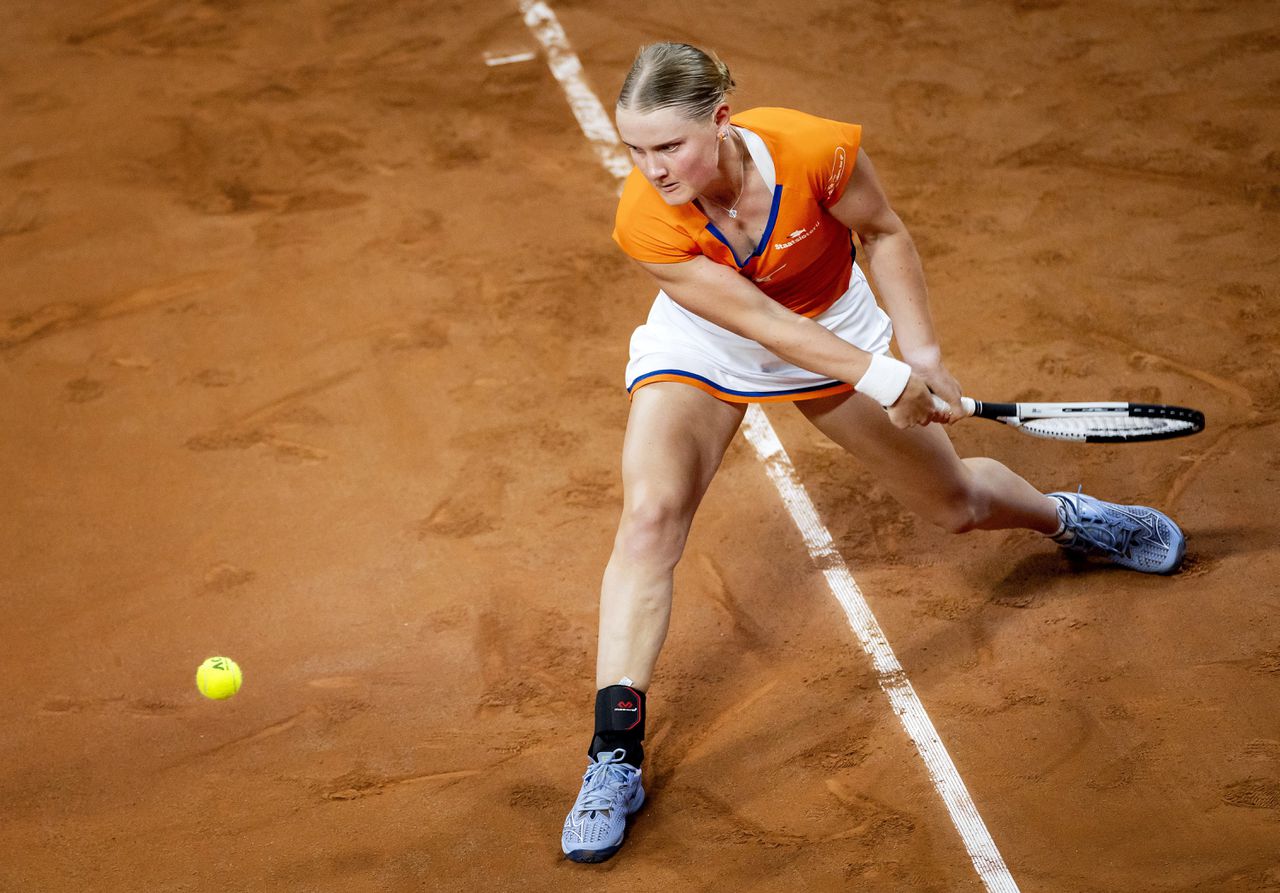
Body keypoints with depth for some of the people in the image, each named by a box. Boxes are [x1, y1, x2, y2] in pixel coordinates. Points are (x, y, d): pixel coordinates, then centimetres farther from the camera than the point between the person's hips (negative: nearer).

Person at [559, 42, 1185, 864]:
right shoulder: (647, 223, -35)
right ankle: (615, 758, -19)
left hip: (836, 327, 1)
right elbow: (758, 320, -30)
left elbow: (883, 233, -13)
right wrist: (876, 374, -36)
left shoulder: (818, 151, -34)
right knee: (651, 514, -24)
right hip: (704, 346, -1)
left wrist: (922, 352, -14)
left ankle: (1068, 518, 52)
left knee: (956, 502, 15)